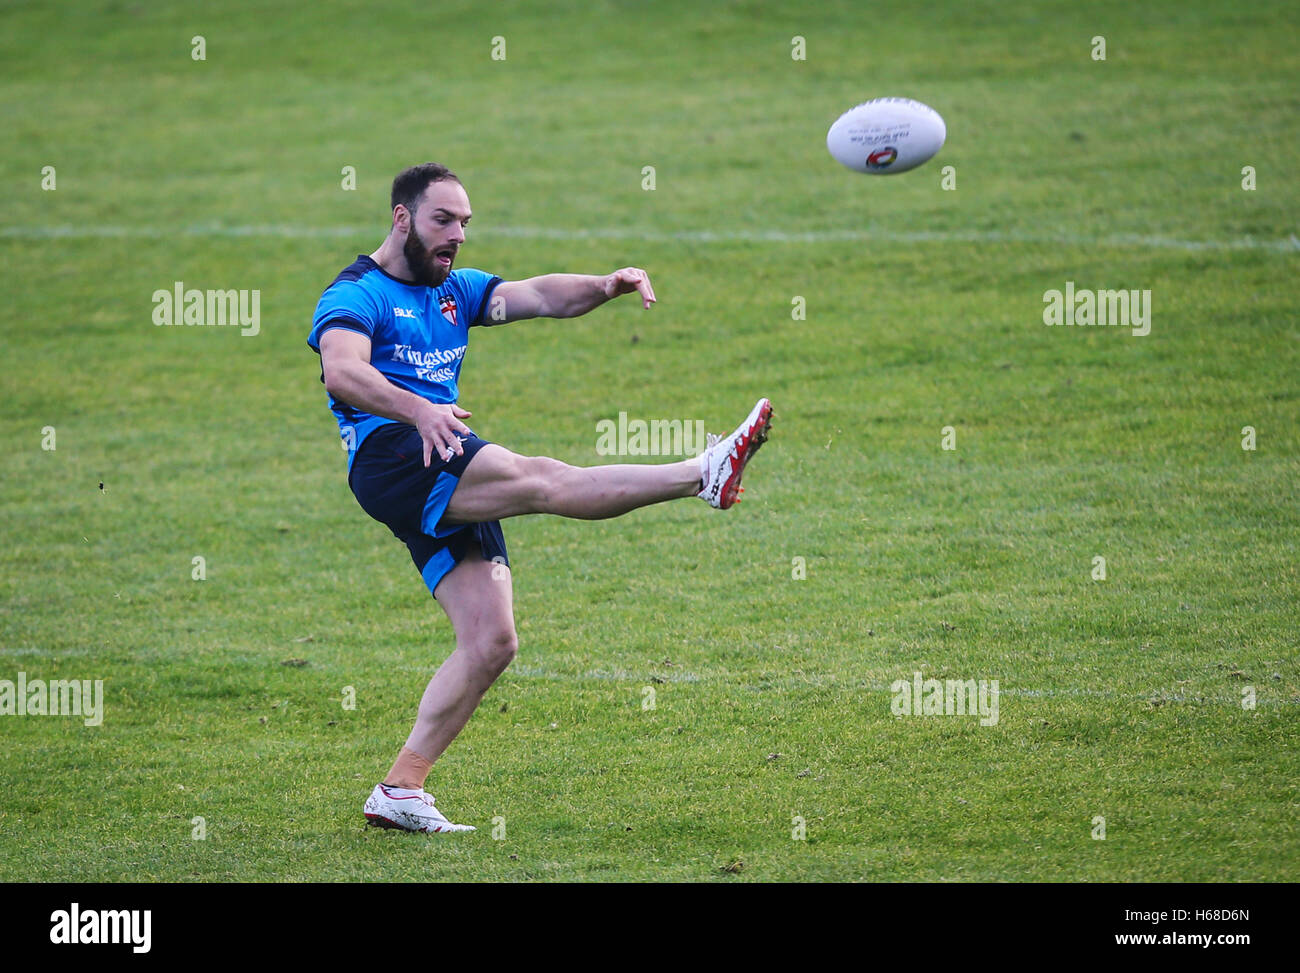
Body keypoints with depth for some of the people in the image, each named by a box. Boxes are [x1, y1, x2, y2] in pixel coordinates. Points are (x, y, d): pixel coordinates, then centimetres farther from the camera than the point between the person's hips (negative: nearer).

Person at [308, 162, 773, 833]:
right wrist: (419, 412, -38)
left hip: (450, 486, 8)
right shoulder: (356, 294, 0)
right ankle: (706, 475, -34)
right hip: (390, 457, -8)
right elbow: (342, 372, -20)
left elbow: (538, 296, 9)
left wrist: (606, 286, -12)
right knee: (543, 479, -27)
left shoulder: (455, 291, 25)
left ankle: (400, 790, -1)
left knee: (492, 641, -2)